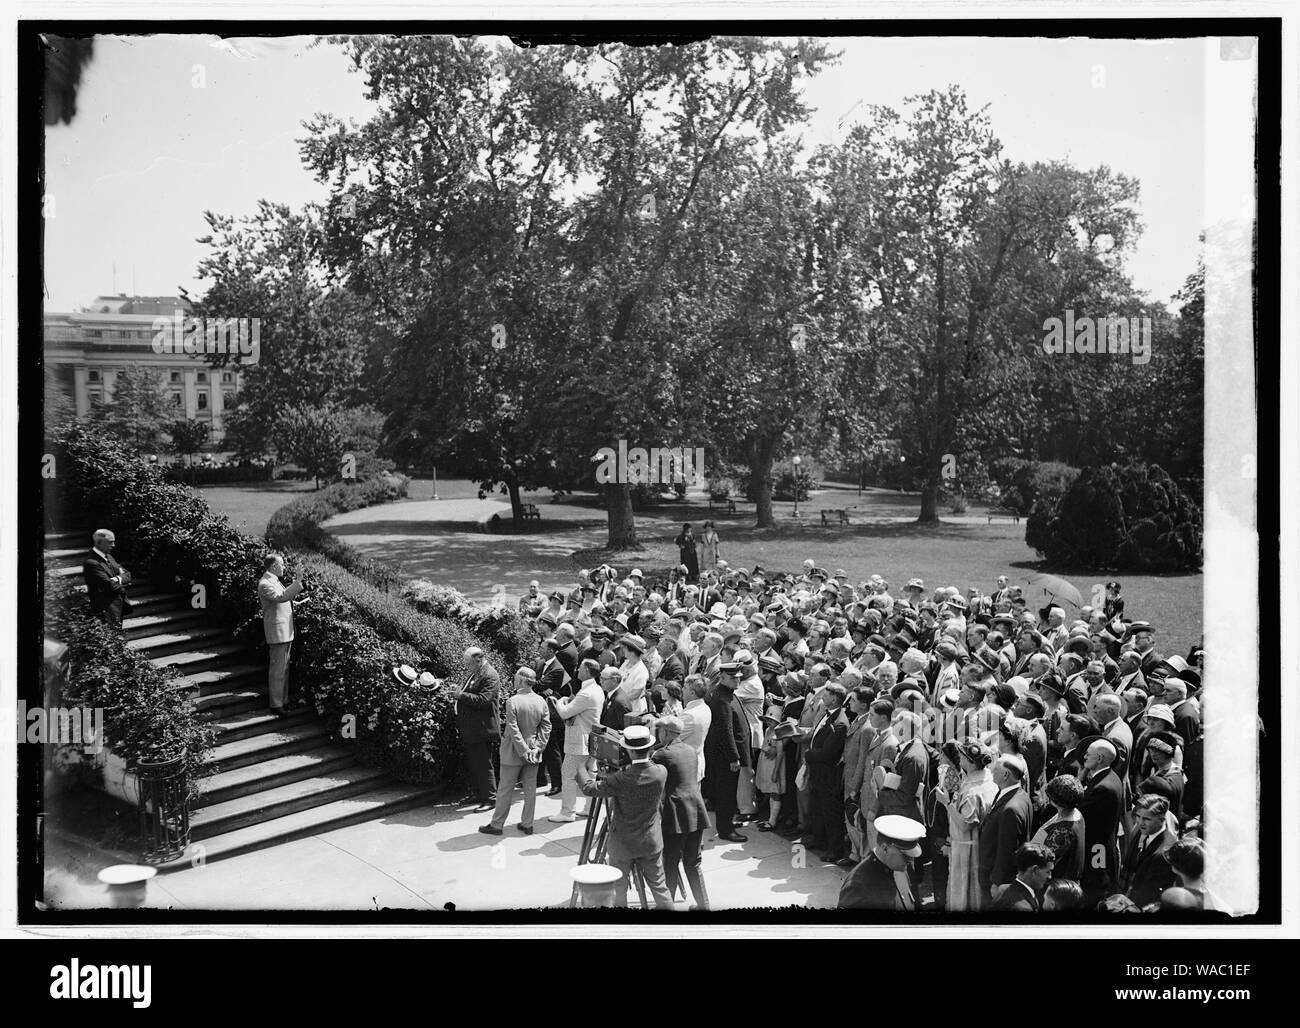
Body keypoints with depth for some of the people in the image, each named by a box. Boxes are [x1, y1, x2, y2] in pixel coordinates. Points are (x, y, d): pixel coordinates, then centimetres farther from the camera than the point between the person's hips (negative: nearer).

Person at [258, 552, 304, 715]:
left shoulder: (275, 581, 16)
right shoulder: (265, 584, -16)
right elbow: (279, 597, -32)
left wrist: (295, 596, 15)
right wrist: (298, 585, -33)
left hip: (286, 631, 10)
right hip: (277, 630, -10)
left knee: (284, 668, 15)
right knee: (277, 669, -6)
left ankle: (283, 701, 23)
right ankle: (276, 705, 0)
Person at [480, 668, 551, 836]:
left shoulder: (512, 702, -17)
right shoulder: (541, 701, -2)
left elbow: (514, 730, -19)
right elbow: (546, 726, -2)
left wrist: (524, 751, -14)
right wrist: (537, 747, -4)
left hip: (513, 753, -4)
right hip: (533, 753, 4)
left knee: (505, 790, 6)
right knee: (530, 789, 12)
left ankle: (496, 825, 14)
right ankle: (527, 824, 18)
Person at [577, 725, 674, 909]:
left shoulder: (621, 779, -26)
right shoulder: (661, 772, -13)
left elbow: (588, 788, -17)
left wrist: (581, 768, 2)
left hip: (623, 843, -4)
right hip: (652, 842, 4)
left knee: (618, 887, 13)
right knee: (658, 885, 17)